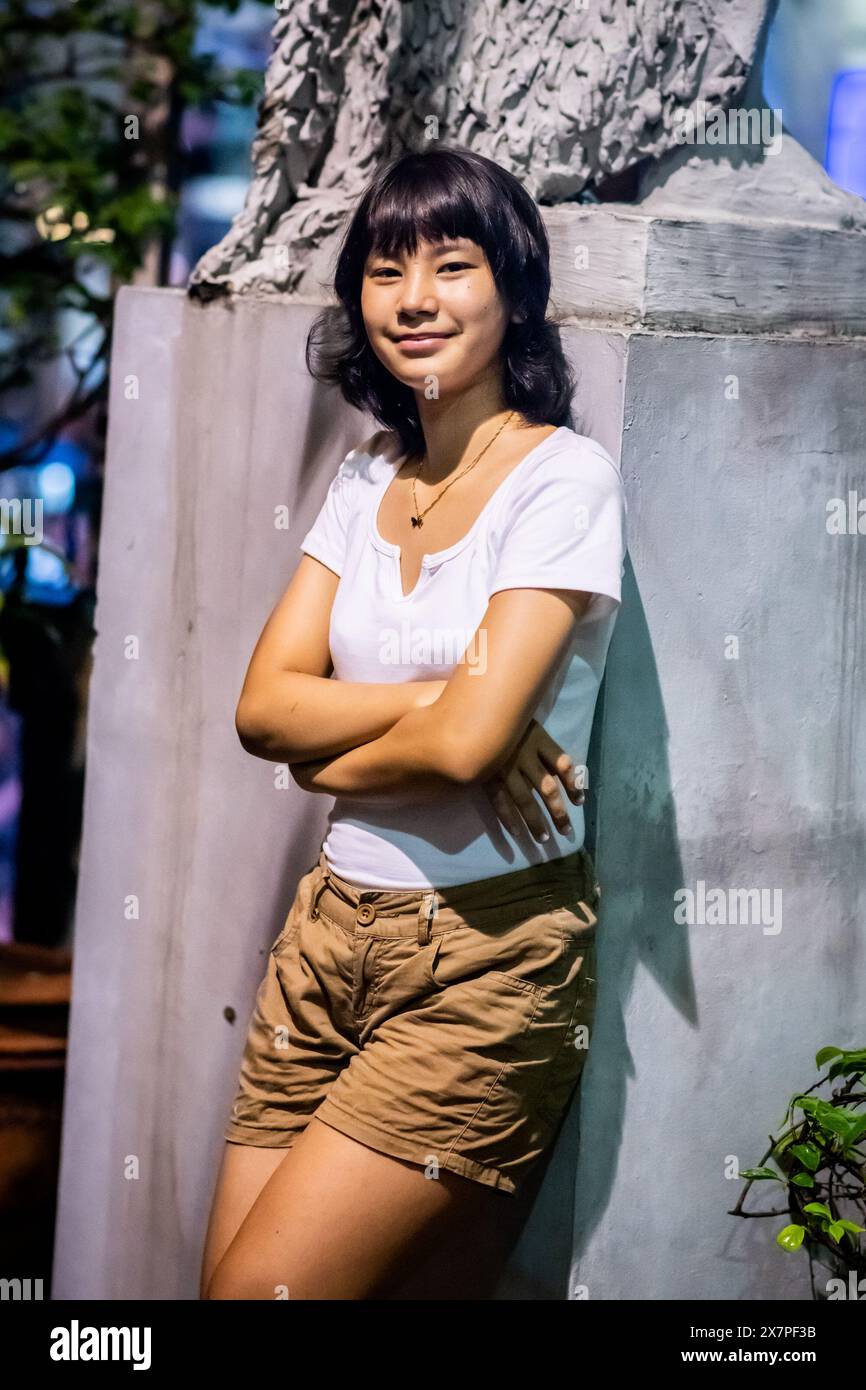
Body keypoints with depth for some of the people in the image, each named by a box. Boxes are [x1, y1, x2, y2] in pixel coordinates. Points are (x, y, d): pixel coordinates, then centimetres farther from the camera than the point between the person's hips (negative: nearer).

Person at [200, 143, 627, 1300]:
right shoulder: (367, 479, 11)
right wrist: (435, 700, -13)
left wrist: (331, 762, -1)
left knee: (260, 1288, -8)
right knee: (227, 1273, 3)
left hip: (488, 959, -6)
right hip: (333, 934, 6)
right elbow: (264, 703, 1)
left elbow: (466, 739, -19)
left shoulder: (564, 478, -9)